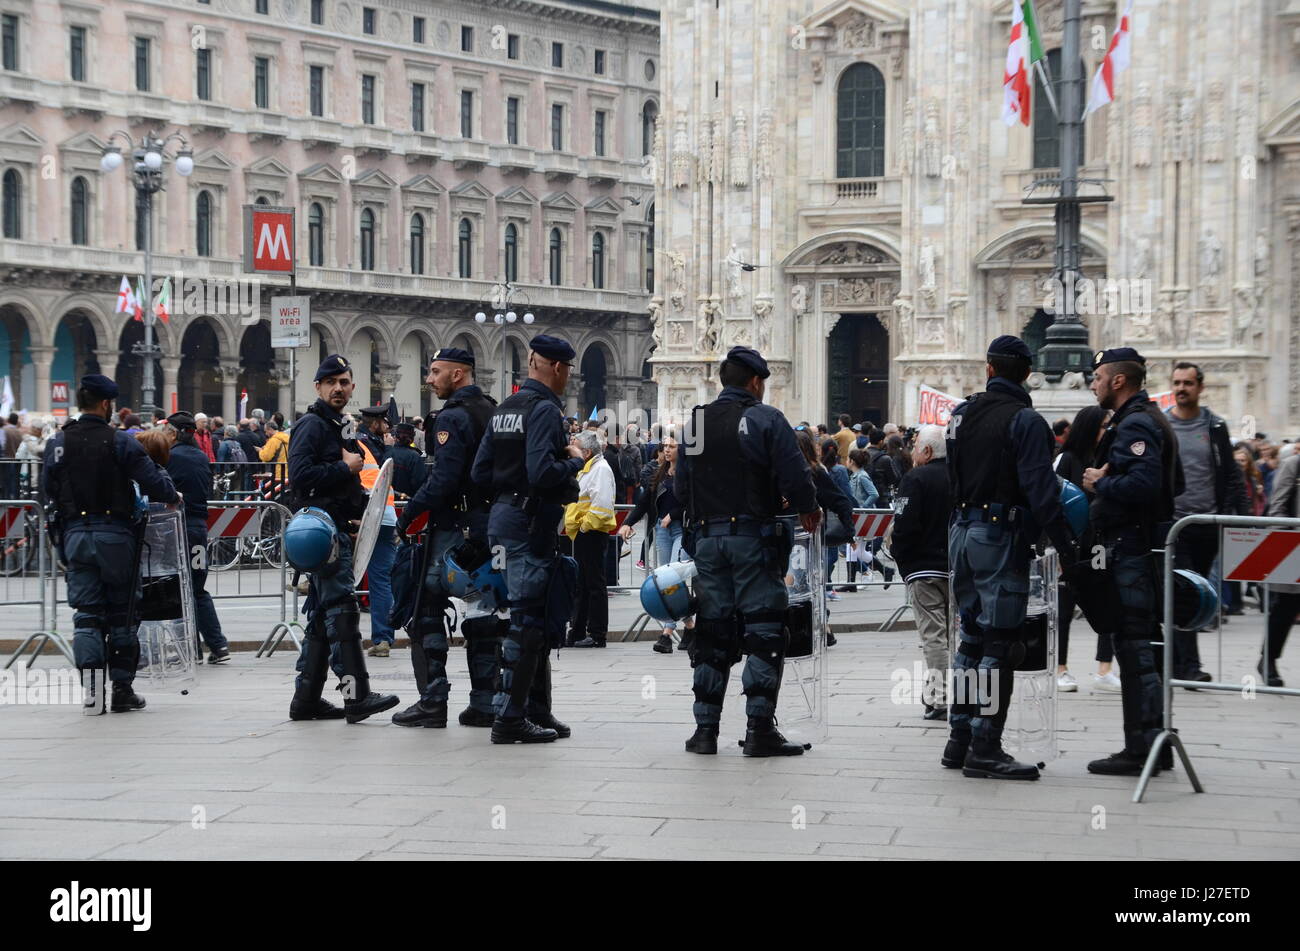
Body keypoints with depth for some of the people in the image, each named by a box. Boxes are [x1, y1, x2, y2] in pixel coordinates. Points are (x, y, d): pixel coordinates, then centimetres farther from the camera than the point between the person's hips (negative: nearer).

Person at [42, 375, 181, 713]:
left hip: (76, 533, 3)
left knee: (86, 611, 5)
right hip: (115, 533, -3)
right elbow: (152, 482, -11)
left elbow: (48, 489, 7)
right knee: (121, 612, 7)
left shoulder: (57, 442, 2)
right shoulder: (121, 442, -9)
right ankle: (122, 688, 9)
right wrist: (173, 496, 10)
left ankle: (91, 681, -11)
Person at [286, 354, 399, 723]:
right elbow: (300, 474, -22)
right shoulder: (311, 425, -8)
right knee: (343, 608, -14)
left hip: (338, 528, 10)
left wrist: (365, 506, 13)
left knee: (321, 615, 11)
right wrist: (344, 468, -14)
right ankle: (357, 696, -16)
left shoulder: (341, 428, 22)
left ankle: (306, 699, 16)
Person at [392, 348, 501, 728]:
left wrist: (408, 514, -14)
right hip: (490, 524, 8)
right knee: (482, 615, 10)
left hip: (454, 526, -8)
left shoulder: (452, 418, -13)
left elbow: (443, 479, -21)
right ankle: (484, 703, 10)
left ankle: (433, 700, -5)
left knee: (428, 611, -2)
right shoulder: (494, 412, 14)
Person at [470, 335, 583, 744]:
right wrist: (574, 461, -9)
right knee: (529, 620, -5)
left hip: (503, 515, 10)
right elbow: (542, 473, -25)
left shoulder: (504, 409, 15)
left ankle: (536, 711, 22)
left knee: (542, 618, 17)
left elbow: (480, 472, 13)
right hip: (532, 522, -10)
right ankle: (510, 718, -4)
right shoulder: (545, 410, -14)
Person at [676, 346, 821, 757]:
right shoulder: (766, 419, -6)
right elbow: (795, 476, -12)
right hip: (753, 535, -5)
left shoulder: (695, 422, 10)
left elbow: (681, 484, 11)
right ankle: (759, 727, -7)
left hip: (706, 536, 5)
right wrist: (808, 510, 6)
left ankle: (705, 729, 10)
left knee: (712, 629, 10)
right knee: (764, 629, -1)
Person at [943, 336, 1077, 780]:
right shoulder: (1025, 421, -12)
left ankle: (959, 741, 18)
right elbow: (1040, 489, -18)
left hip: (962, 534, 8)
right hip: (1001, 539, -8)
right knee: (999, 644, -5)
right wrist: (1065, 544, -16)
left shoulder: (961, 414, 11)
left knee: (972, 638, 15)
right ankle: (984, 749, -6)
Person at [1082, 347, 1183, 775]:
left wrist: (1100, 484, -13)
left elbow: (1144, 483, -28)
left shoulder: (1135, 425, -14)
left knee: (1133, 646, -9)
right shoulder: (1152, 420, 19)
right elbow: (1174, 484, 24)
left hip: (1131, 551, -11)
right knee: (1144, 645, 14)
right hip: (1141, 546, 11)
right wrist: (1106, 482, 16)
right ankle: (1155, 744, 20)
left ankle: (1140, 748, -7)